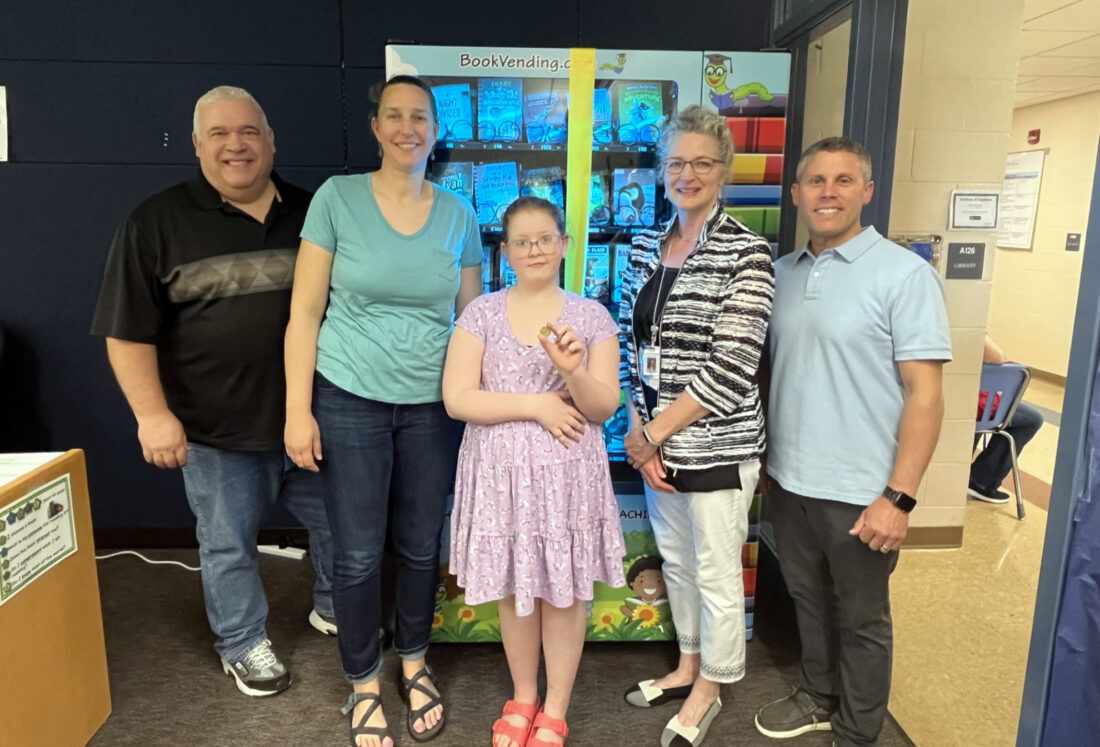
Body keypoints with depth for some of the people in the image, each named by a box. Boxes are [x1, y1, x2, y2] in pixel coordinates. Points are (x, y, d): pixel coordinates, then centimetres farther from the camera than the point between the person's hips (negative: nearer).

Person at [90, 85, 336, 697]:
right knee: (229, 545, 13)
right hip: (217, 433, -3)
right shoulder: (158, 223, -4)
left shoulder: (309, 212, 4)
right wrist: (153, 415, -13)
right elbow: (128, 333, -5)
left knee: (340, 524, 17)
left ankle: (334, 609, 45)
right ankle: (244, 644, 37)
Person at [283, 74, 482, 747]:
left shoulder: (458, 214, 4)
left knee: (420, 548, 13)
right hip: (350, 401, -2)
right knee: (358, 554, 6)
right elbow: (306, 311, -3)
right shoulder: (337, 198, -3)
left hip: (432, 406, 2)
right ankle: (364, 685, 30)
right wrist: (298, 410, -7)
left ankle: (415, 665, 38)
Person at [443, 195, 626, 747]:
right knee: (514, 589, 15)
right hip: (501, 473, 1)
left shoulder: (591, 317, -1)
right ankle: (522, 698, 38)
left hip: (567, 475, 0)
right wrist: (536, 404, -15)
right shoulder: (481, 313, -2)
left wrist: (573, 373, -24)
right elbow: (456, 399, -9)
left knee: (564, 592, 10)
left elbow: (604, 407, -4)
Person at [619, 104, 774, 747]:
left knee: (716, 573, 10)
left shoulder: (746, 253, -13)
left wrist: (653, 434, -14)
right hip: (656, 441, 6)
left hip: (717, 445, -6)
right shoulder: (646, 248, 6)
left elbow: (731, 370, -19)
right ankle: (688, 666, 43)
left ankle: (708, 691, 33)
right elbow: (632, 345, 7)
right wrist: (639, 433, -3)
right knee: (676, 559, 21)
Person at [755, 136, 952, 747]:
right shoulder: (782, 273, 6)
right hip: (787, 482, 5)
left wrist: (898, 497, -18)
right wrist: (763, 464, 11)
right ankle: (818, 697, 45)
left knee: (861, 620, 14)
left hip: (859, 494, -5)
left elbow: (925, 394, -14)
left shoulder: (904, 274, -11)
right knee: (808, 600, 22)